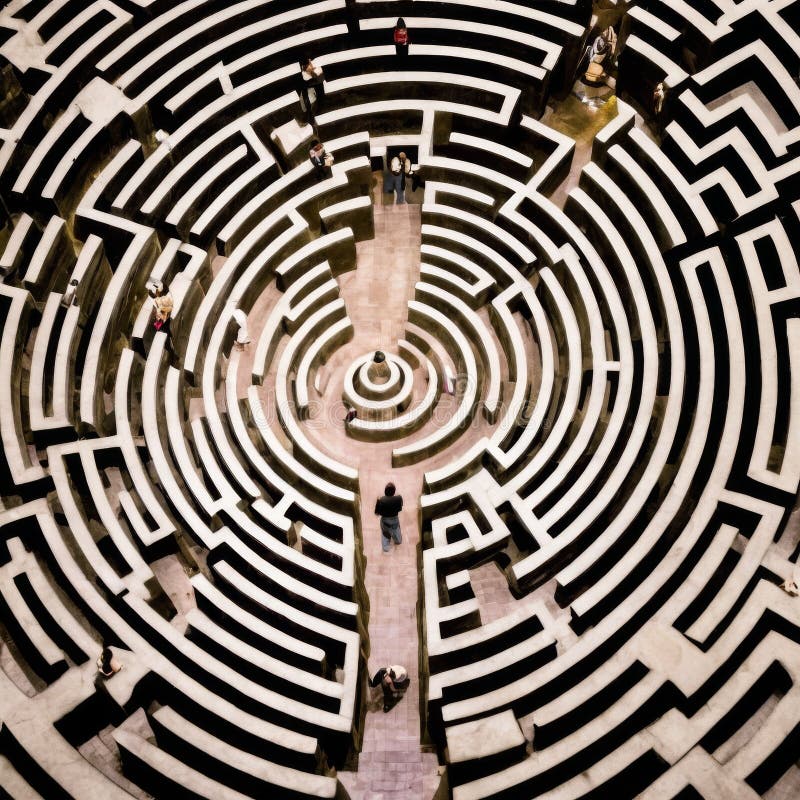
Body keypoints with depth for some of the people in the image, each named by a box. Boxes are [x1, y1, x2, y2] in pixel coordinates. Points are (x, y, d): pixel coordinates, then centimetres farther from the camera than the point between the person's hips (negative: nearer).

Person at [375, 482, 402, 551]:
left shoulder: (381, 500, -34)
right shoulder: (398, 498, -28)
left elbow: (377, 512, -20)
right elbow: (400, 508, -10)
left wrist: (378, 501, -11)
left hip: (385, 519, -1)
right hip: (395, 519, 2)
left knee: (385, 533, 26)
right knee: (396, 530, 33)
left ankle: (386, 548, 46)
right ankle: (398, 540, 61)